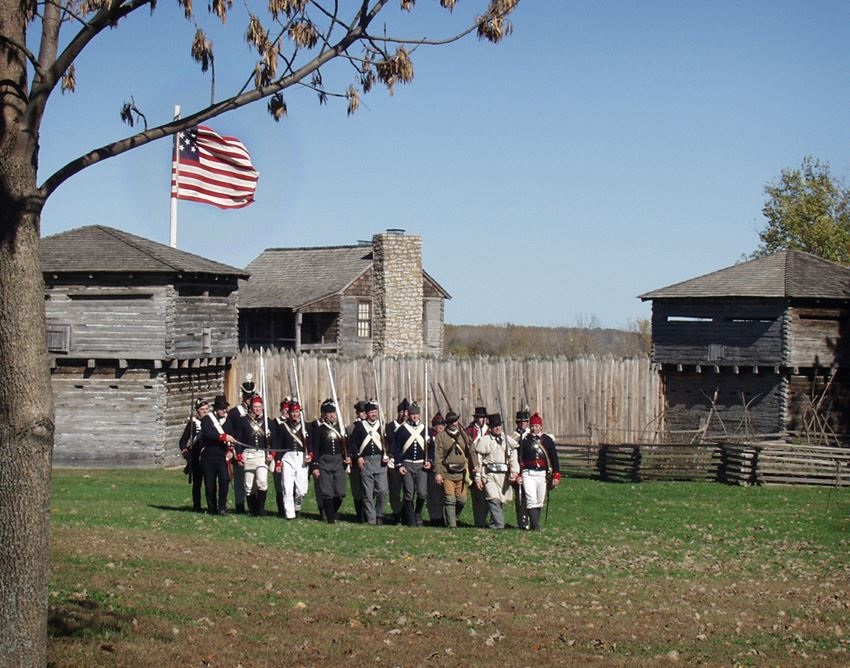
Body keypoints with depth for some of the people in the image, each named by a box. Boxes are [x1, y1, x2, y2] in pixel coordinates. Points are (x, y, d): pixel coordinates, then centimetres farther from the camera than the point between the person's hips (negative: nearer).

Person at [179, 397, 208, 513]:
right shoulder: (193, 422, 1)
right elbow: (183, 439, 1)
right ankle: (197, 506, 9)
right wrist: (184, 450, -17)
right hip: (196, 457, -2)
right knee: (197, 482, 4)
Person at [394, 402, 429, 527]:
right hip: (406, 465, -1)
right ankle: (411, 522, 7)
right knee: (409, 495, -1)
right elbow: (396, 449, 3)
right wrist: (399, 465, -6)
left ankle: (418, 514, 16)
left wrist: (429, 461, 0)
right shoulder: (401, 430, 4)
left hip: (421, 465, 1)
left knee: (422, 493, -11)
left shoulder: (425, 429, 10)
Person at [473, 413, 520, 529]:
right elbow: (478, 461, 2)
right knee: (494, 500, -17)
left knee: (502, 502, 9)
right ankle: (499, 525, -22)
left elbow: (513, 458, 4)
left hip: (504, 475, 4)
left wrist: (514, 472, -12)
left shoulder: (508, 440, 8)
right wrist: (478, 478, -3)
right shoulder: (483, 441, 0)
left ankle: (493, 525, 24)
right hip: (489, 475, -4)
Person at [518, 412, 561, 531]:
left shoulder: (548, 440, 4)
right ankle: (535, 526, -15)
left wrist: (556, 476, -1)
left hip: (543, 475, 2)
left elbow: (554, 459, 5)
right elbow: (519, 458, 3)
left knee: (540, 502, 10)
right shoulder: (524, 440, 1)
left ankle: (534, 523, 25)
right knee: (531, 500, -13)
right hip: (528, 474, -2)